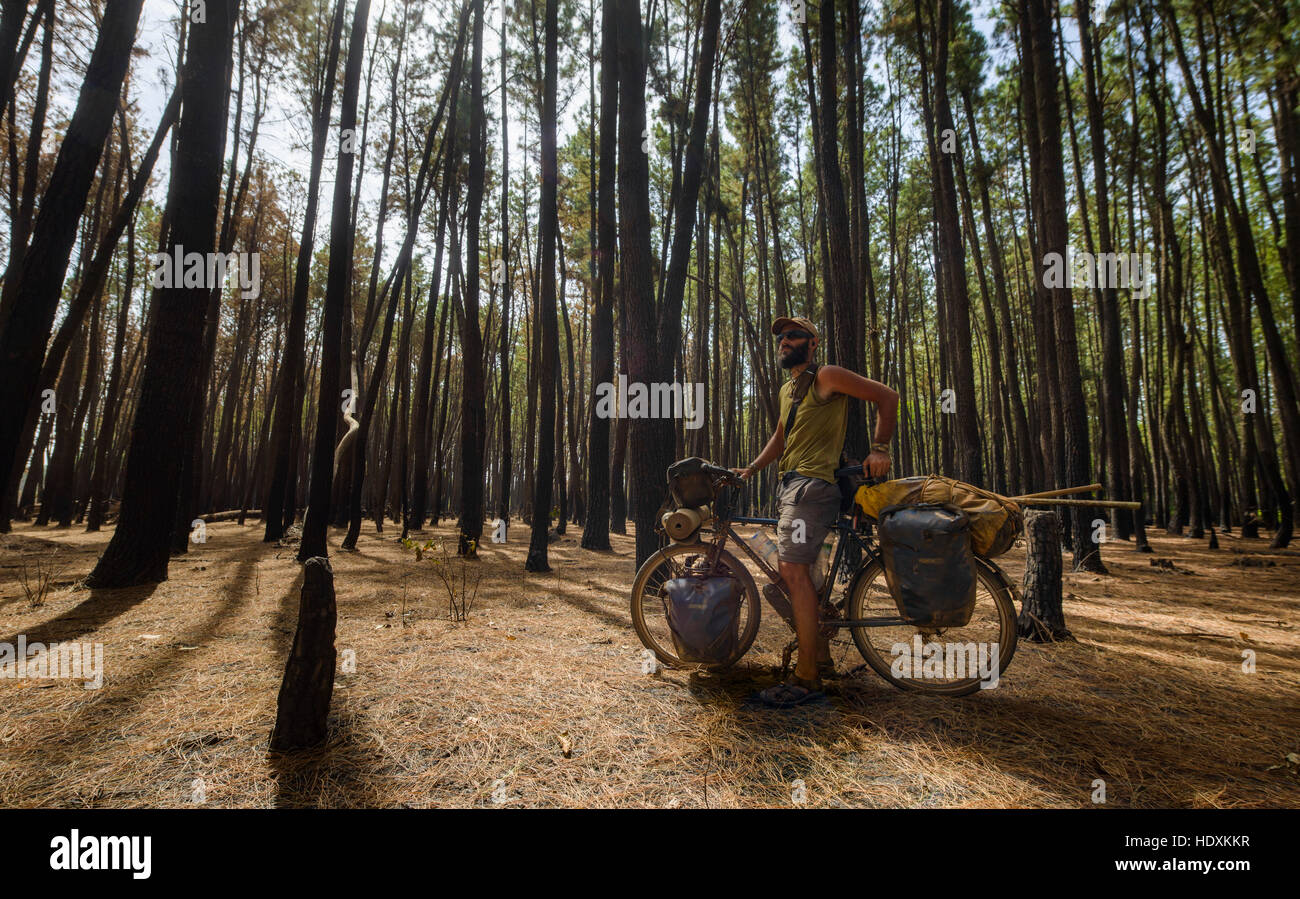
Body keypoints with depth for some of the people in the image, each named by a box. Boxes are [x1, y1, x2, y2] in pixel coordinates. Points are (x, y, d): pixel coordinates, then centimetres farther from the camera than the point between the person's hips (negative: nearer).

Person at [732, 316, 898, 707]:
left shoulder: (826, 377, -3)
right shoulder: (787, 389, 22)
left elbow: (887, 396, -6)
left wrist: (879, 449, -14)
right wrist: (750, 469, 21)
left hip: (813, 484, -9)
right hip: (789, 484, 9)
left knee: (793, 568, -17)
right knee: (792, 570, 11)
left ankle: (807, 678, -11)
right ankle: (820, 654, 24)